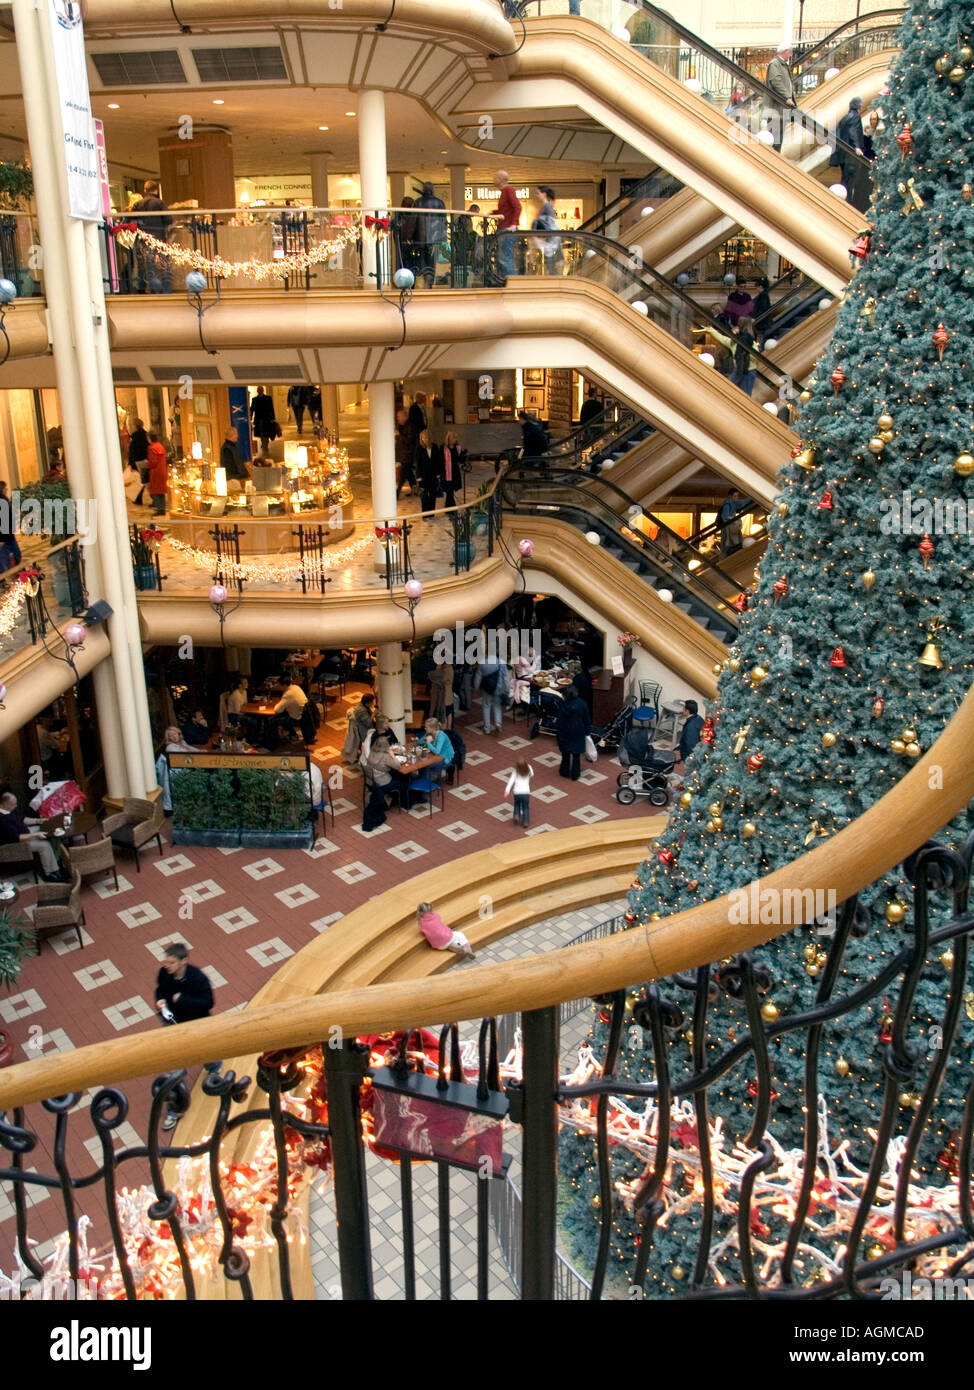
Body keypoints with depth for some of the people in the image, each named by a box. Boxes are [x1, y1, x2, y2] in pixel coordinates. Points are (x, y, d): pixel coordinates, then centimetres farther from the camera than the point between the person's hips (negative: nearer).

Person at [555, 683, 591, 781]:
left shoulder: (562, 705, -15)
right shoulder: (582, 704, -14)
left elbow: (560, 722, -10)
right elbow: (587, 720, -5)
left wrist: (560, 736, -1)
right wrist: (587, 731, 8)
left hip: (565, 733, 0)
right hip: (578, 733, 0)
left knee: (565, 753, 18)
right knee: (576, 754, 12)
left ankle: (565, 772, 29)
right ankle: (575, 774, 18)